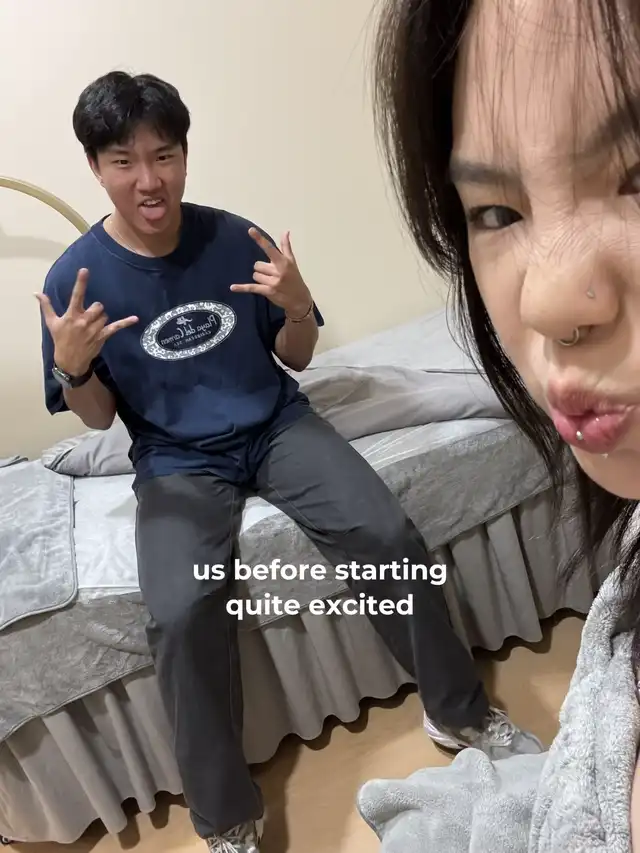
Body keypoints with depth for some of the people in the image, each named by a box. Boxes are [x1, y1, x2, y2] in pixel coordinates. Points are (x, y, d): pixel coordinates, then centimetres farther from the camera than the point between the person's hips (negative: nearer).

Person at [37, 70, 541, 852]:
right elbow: (97, 417, 0)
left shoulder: (235, 238, -4)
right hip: (177, 461, -1)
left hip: (277, 425, 2)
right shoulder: (76, 277, -7)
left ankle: (460, 713, 6)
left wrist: (296, 307, -17)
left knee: (389, 537, -20)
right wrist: (71, 368, -21)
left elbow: (297, 358, 4)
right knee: (180, 612, -28)